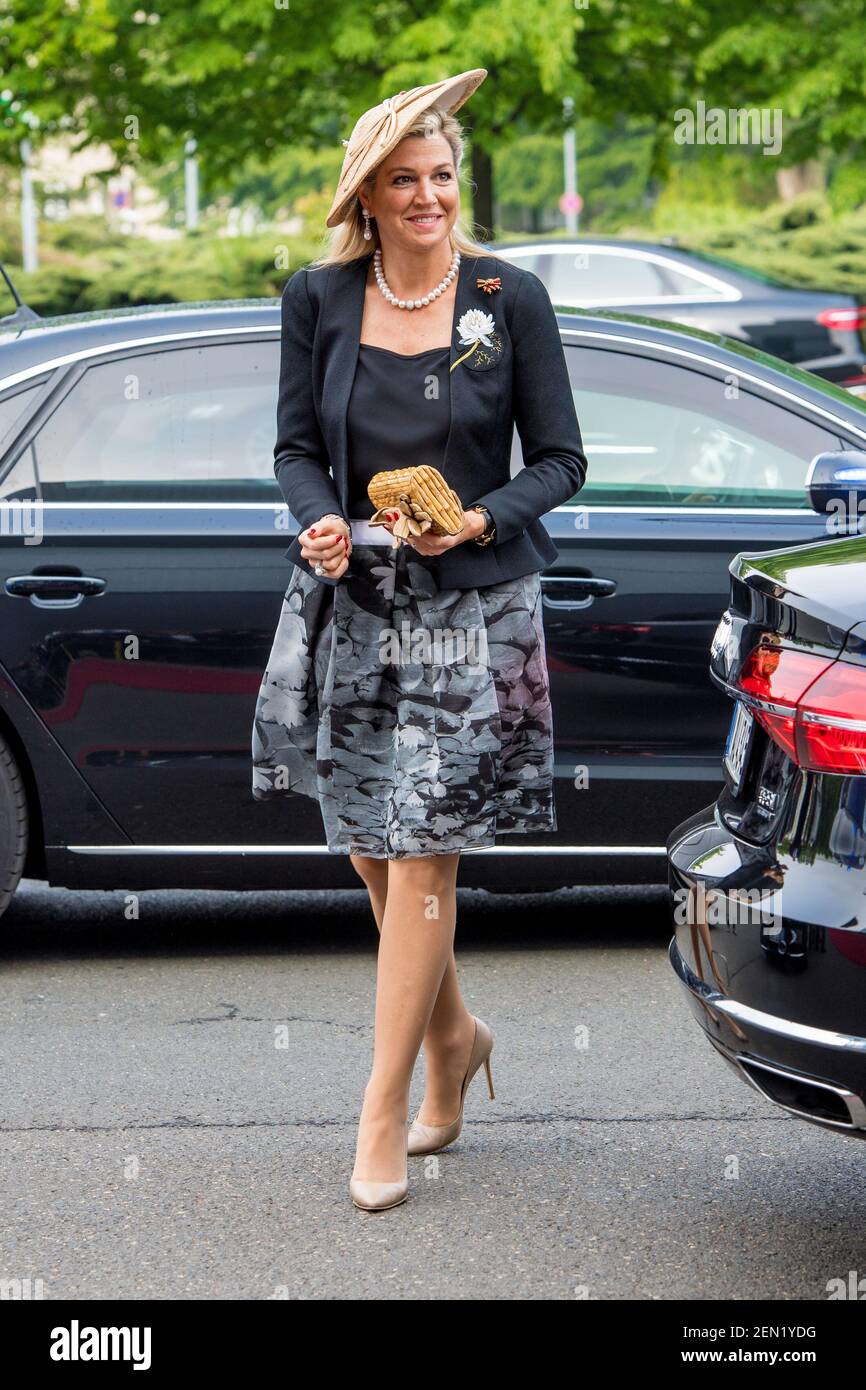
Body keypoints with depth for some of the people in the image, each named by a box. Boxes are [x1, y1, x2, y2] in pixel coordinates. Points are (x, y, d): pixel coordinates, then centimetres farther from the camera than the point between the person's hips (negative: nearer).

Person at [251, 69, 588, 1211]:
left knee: (422, 854, -5)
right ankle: (453, 1036, 35)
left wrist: (481, 520, -18)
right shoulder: (319, 299, 3)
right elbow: (296, 447, 7)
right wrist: (320, 525, -14)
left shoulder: (511, 298, -3)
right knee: (369, 850, 10)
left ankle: (385, 1113, 2)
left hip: (471, 612, -3)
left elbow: (560, 461, 0)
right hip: (349, 605, 3)